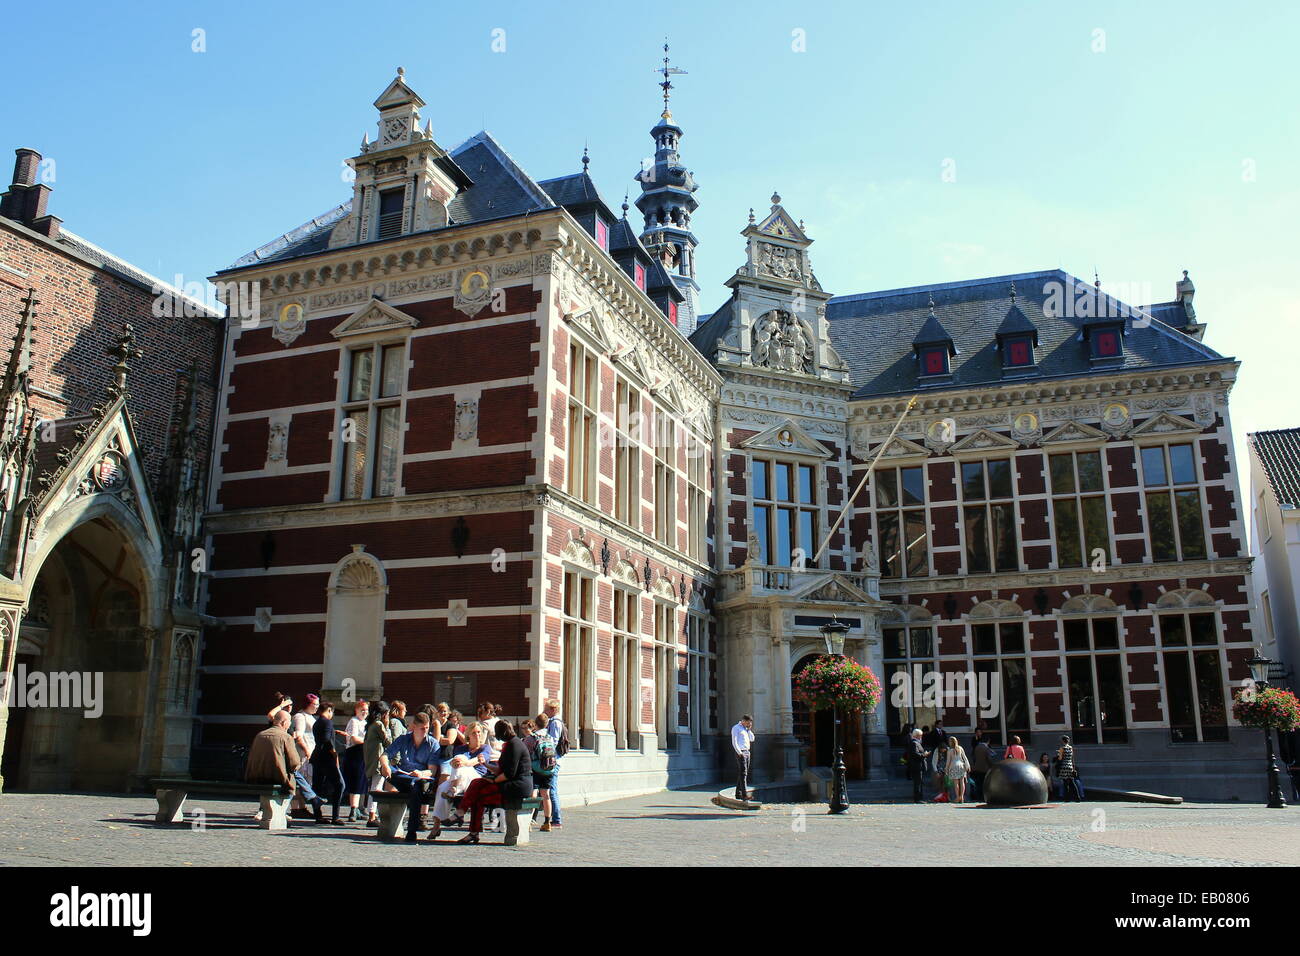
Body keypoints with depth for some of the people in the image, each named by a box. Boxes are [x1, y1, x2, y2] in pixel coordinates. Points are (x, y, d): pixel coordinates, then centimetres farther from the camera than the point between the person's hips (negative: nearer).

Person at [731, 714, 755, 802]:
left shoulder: (746, 729, 21)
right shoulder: (736, 728, -4)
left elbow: (752, 739, 17)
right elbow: (734, 742, -10)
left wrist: (749, 729, 8)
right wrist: (739, 753, -17)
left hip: (747, 752, 8)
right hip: (740, 753, -8)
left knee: (743, 774, 8)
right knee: (743, 773, -16)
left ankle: (738, 794, 12)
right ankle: (744, 795, -23)